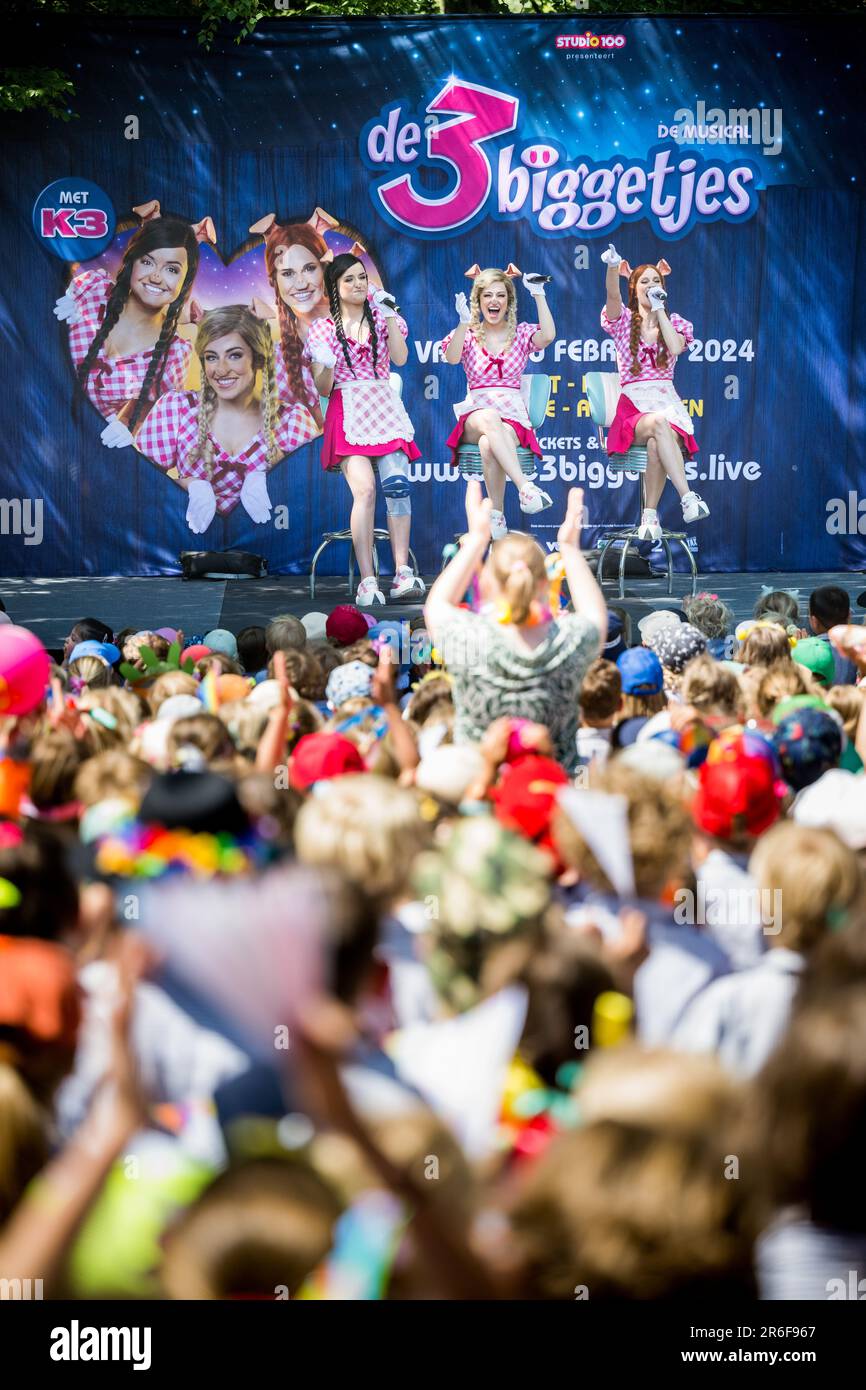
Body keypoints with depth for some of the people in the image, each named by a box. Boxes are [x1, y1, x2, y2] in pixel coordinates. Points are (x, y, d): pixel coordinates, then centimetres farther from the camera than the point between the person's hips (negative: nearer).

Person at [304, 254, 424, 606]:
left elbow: (400, 358, -3)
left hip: (385, 410, 2)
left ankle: (402, 573, -18)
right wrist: (325, 365, -13)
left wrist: (389, 316, -5)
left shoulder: (381, 318, 15)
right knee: (365, 489, -21)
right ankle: (367, 582, -24)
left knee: (397, 485, -19)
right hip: (348, 415, -2)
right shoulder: (322, 329, 11)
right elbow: (323, 389, 7)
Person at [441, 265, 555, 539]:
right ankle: (525, 487, -53)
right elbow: (452, 357, -9)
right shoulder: (467, 334, 14)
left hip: (513, 416, 0)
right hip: (475, 414, 0)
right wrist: (464, 322, -21)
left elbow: (548, 335, -10)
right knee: (489, 418, -40)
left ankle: (496, 517, -37)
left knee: (489, 444, -38)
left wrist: (538, 294, -7)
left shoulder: (521, 333, 13)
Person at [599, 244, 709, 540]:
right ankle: (688, 499, -47)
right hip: (633, 406, -1)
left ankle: (649, 515, -35)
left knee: (656, 444, -36)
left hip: (666, 401, 1)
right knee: (659, 423, -38)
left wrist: (659, 308, 0)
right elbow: (613, 296, -11)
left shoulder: (674, 323, 16)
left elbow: (675, 347, -7)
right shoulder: (624, 321, 12)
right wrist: (613, 267, -31)